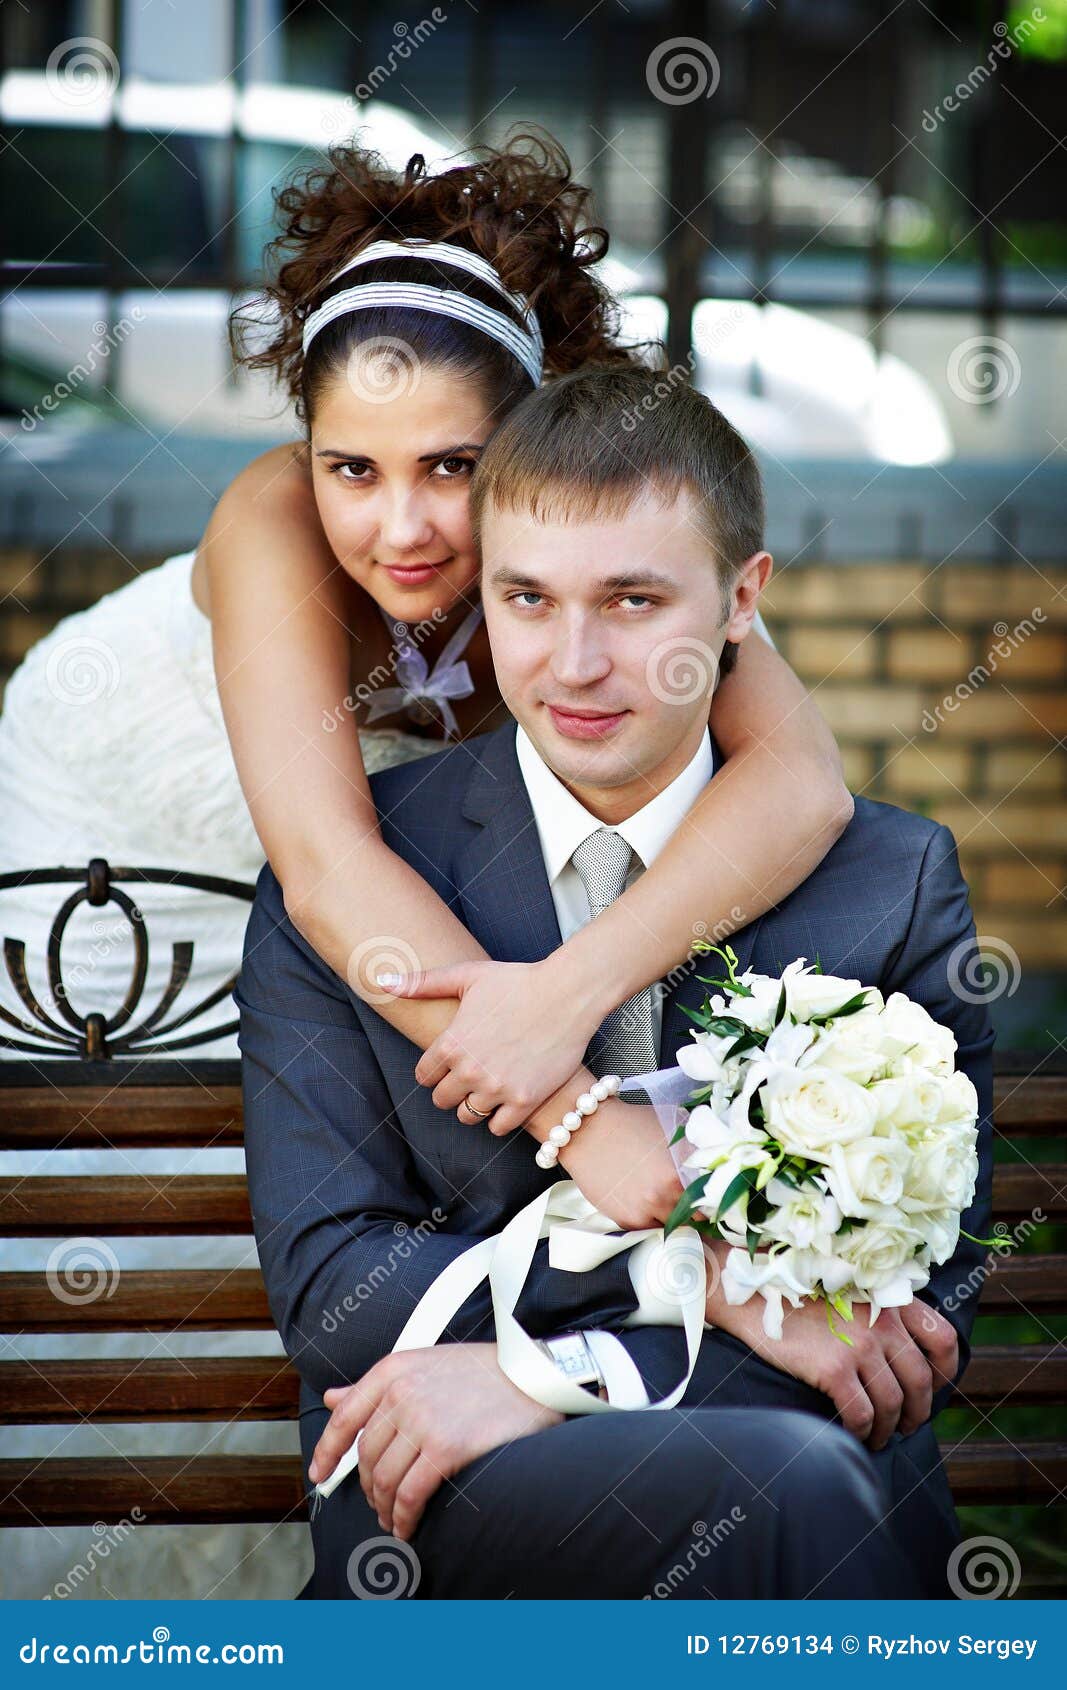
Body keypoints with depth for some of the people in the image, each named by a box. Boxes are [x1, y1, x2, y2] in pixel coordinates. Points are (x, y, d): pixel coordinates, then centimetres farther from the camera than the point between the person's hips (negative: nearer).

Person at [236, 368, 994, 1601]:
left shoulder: (895, 886, 5)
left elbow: (921, 1307, 0)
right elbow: (324, 1282, -2)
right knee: (797, 1485, -35)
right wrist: (685, 1268, -16)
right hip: (428, 1517, -4)